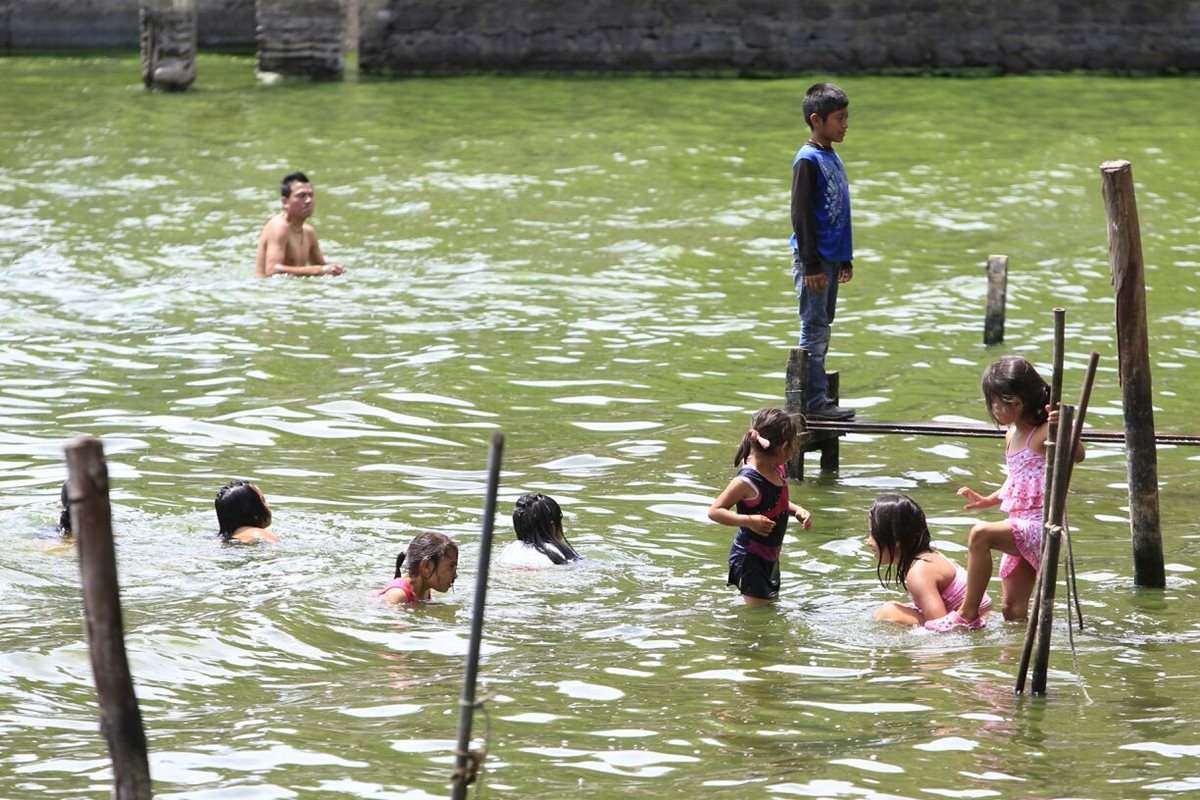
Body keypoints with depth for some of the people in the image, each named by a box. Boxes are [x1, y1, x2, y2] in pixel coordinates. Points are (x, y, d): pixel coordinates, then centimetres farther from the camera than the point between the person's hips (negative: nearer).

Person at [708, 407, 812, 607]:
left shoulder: (778, 470, -1)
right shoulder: (747, 481, -26)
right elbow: (714, 511, -22)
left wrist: (797, 510, 0)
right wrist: (749, 521, -31)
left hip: (770, 556, 9)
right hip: (749, 558, -9)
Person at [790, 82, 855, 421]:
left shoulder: (832, 158, 14)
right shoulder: (808, 160, -13)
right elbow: (801, 215, -16)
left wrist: (845, 259, 22)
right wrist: (811, 265, -18)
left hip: (831, 258, 9)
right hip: (814, 259, -9)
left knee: (821, 329, 12)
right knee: (814, 329, -6)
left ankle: (817, 397, 17)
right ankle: (814, 402, -4)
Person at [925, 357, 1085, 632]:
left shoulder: (1042, 434, -12)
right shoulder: (1011, 437, 16)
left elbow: (1078, 455, -30)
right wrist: (988, 500, 21)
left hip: (1040, 524, -10)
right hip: (1020, 527, 10)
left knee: (981, 534, -30)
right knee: (1011, 610, 9)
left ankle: (968, 615, -23)